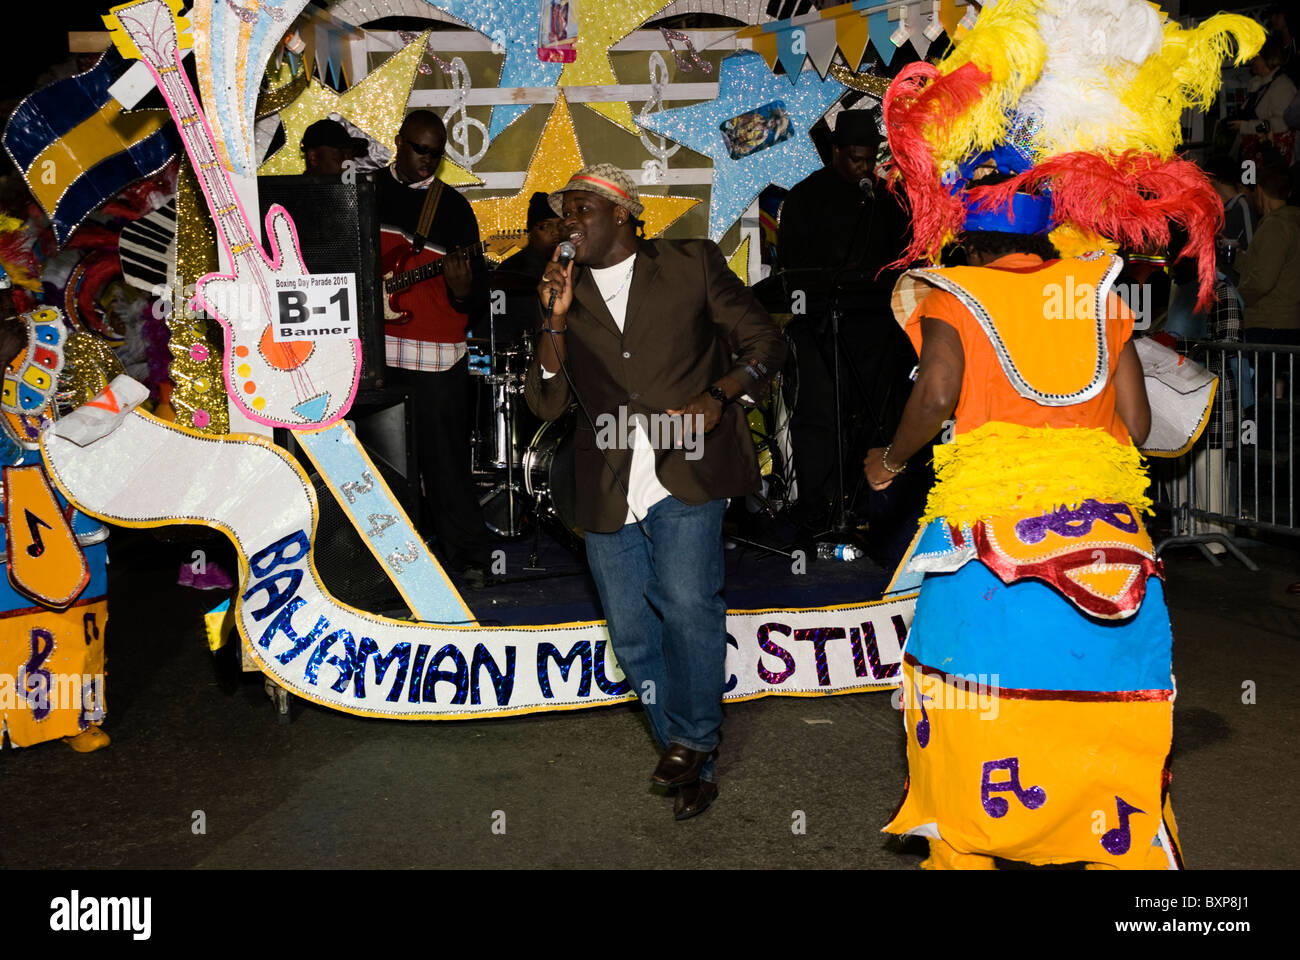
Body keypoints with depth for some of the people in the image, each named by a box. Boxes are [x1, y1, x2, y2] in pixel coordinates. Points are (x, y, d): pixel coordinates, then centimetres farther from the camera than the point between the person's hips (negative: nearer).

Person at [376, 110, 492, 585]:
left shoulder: (453, 206, 5)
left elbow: (478, 287, 2)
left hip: (434, 354, -2)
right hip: (373, 347, 3)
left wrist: (463, 289, -21)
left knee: (444, 457, -2)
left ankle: (469, 557, 9)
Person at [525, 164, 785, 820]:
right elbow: (547, 403, 8)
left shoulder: (691, 264, 6)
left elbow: (763, 340, 5)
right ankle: (692, 760, 24)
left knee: (687, 602, -21)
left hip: (685, 474, -4)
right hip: (609, 490, 4)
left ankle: (691, 740, 2)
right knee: (632, 634, 6)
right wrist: (557, 321, -5)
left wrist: (719, 398, -12)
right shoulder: (568, 293, 15)